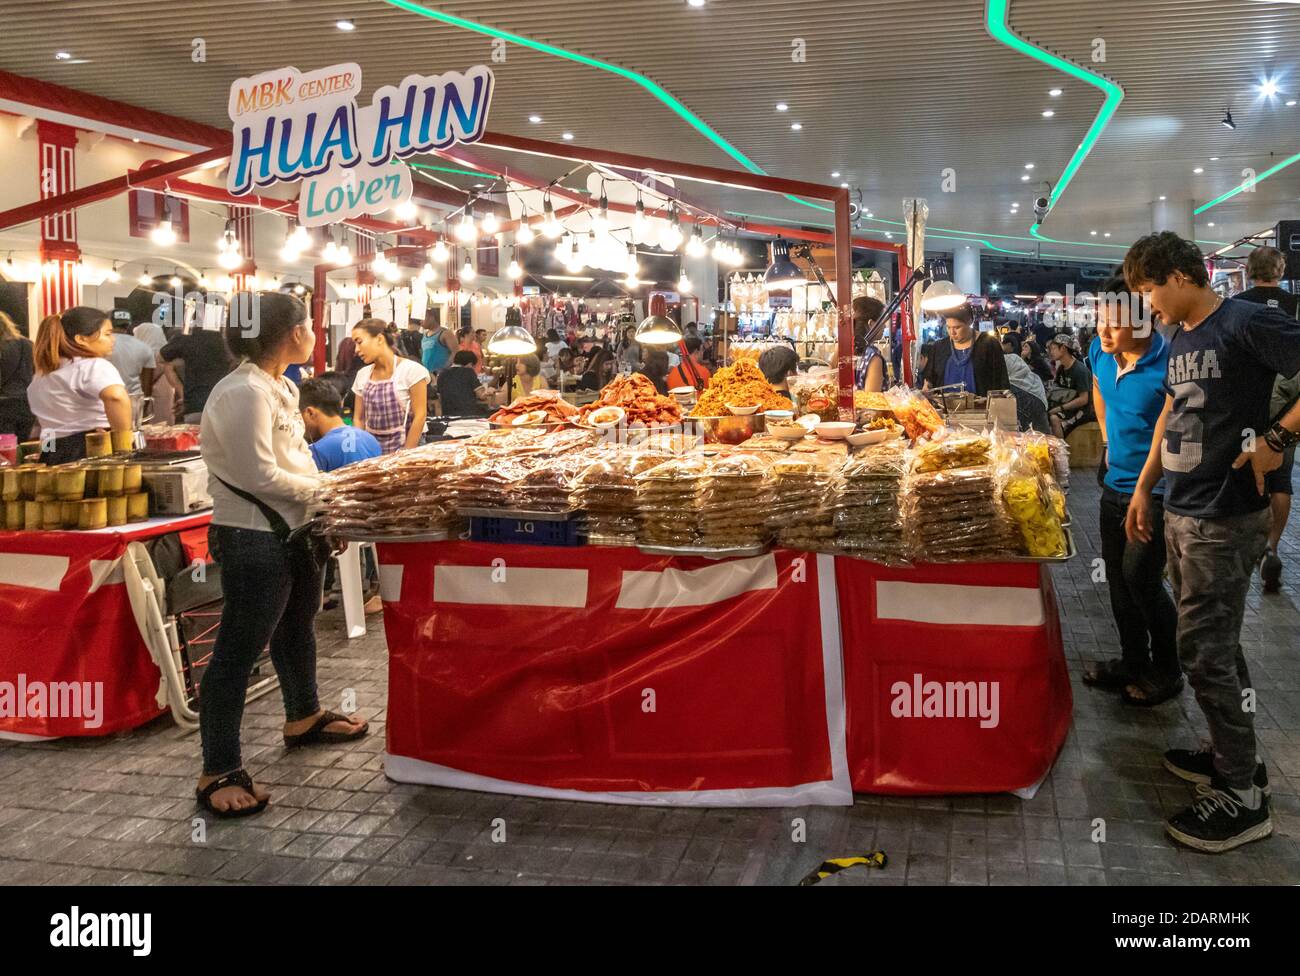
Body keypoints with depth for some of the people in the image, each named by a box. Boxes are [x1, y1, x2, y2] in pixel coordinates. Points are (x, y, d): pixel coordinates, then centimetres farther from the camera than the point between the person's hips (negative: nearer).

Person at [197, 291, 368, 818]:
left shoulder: (278, 386, 10)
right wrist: (324, 491, -13)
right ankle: (218, 772, 6)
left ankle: (303, 717, 48)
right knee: (239, 650, -3)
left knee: (296, 626, 26)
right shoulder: (244, 391, -21)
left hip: (291, 530, 11)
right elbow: (260, 476, -24)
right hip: (253, 538, -11)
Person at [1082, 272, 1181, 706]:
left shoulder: (1168, 366, -26)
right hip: (1115, 483, 7)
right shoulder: (1099, 351, -2)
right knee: (1118, 577, 15)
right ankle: (1133, 661, 32)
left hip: (1157, 491, -7)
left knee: (1141, 579, -4)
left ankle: (1166, 671, 17)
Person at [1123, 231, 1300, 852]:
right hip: (1180, 515, 9)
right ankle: (1234, 756, 32)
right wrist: (1143, 489, 19)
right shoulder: (1181, 340, 12)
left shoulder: (1245, 324, -15)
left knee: (1205, 655, -3)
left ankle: (1242, 797, 9)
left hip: (1224, 521, -9)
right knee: (1216, 646, 17)